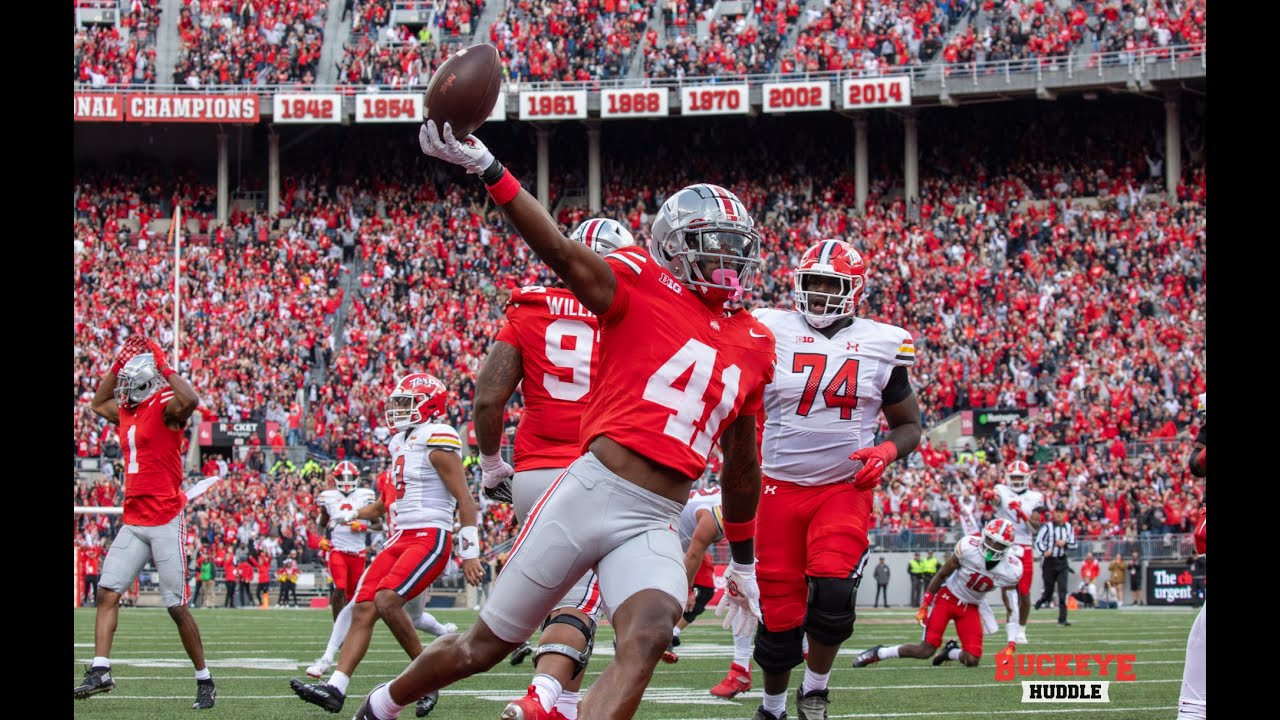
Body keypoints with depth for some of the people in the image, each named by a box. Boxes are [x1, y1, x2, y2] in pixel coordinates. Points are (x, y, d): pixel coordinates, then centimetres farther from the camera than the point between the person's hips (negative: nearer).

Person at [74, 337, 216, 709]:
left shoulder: (165, 406, -10)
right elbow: (98, 403, 35)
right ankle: (100, 671, -3)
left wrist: (164, 367, -21)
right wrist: (116, 367, 21)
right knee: (107, 592, -3)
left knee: (177, 606, -3)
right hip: (133, 521, 8)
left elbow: (190, 400, -34)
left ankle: (204, 680, 7)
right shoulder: (125, 411, 13)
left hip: (165, 521, -8)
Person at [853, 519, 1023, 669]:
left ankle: (951, 652, 23)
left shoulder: (1011, 571, -20)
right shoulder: (968, 547, -25)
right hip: (947, 597, -3)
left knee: (972, 660, -12)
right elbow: (942, 575, -10)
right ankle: (878, 653, 6)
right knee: (926, 650, -14)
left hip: (970, 607, 3)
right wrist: (925, 605, -5)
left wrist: (1011, 644, -14)